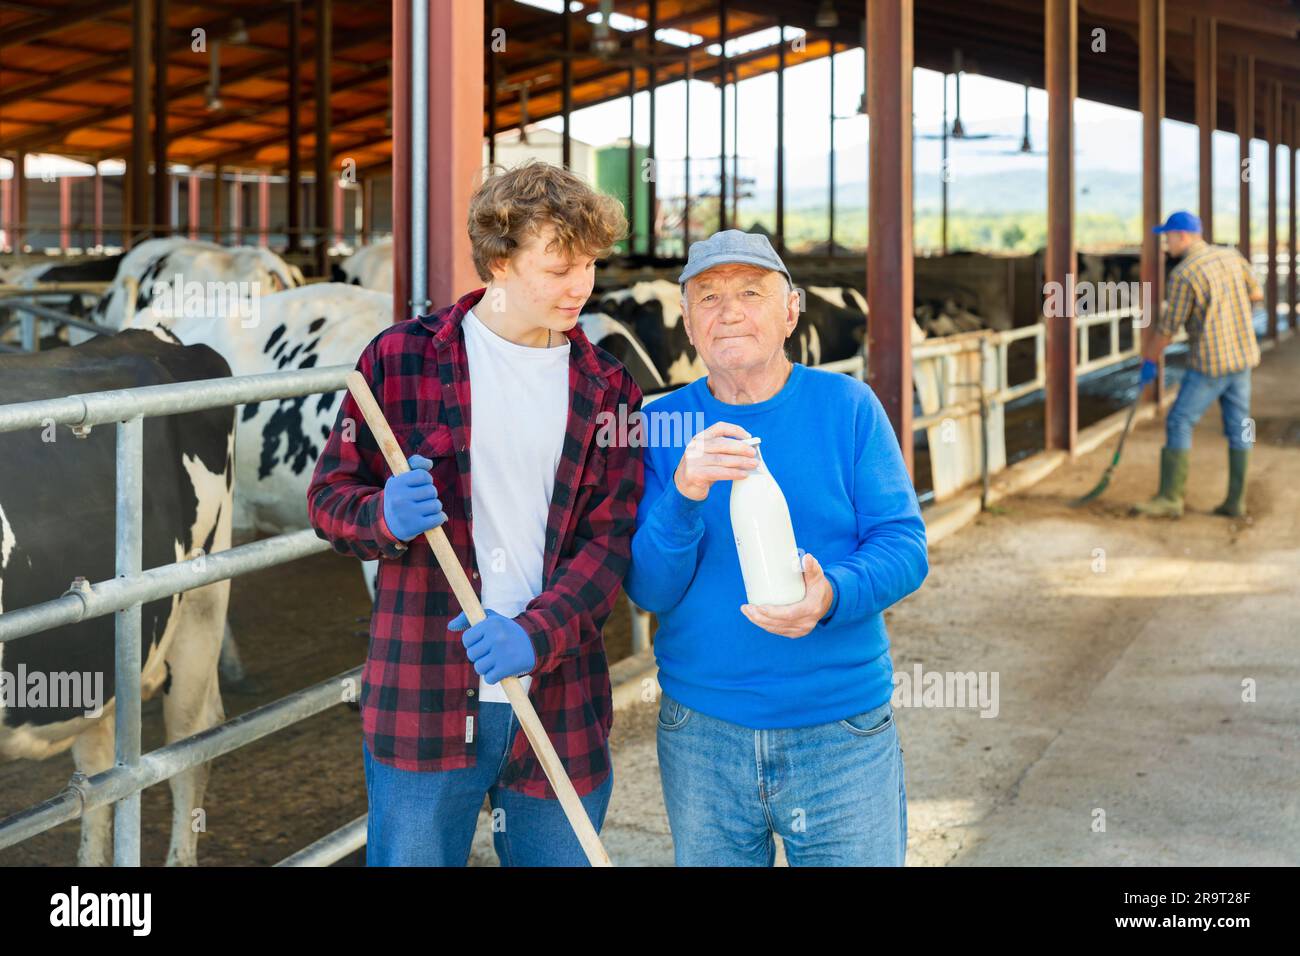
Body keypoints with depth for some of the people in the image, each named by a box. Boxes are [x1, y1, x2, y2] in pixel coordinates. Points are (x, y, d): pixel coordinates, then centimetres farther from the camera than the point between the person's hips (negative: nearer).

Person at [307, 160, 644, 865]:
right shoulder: (402, 357, 1)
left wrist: (537, 633, -16)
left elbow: (611, 539, 1)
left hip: (559, 704, 3)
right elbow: (329, 499, 4)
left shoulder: (605, 390, 8)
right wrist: (386, 518, -19)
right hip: (422, 703, -2)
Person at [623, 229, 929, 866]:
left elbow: (905, 545, -5)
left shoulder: (846, 406, -2)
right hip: (701, 732, 1)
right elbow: (648, 590, -6)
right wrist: (683, 496, -25)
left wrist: (833, 595, -26)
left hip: (842, 735, -1)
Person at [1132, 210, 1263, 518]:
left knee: (1179, 424, 0)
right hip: (1243, 356, 7)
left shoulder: (1184, 274, -16)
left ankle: (1170, 499, -1)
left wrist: (1149, 359, 3)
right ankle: (1235, 501, 14)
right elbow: (1256, 293, 18)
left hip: (1210, 364, -7)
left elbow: (1168, 327, -11)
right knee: (1238, 428, 10)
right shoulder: (1231, 257, 5)